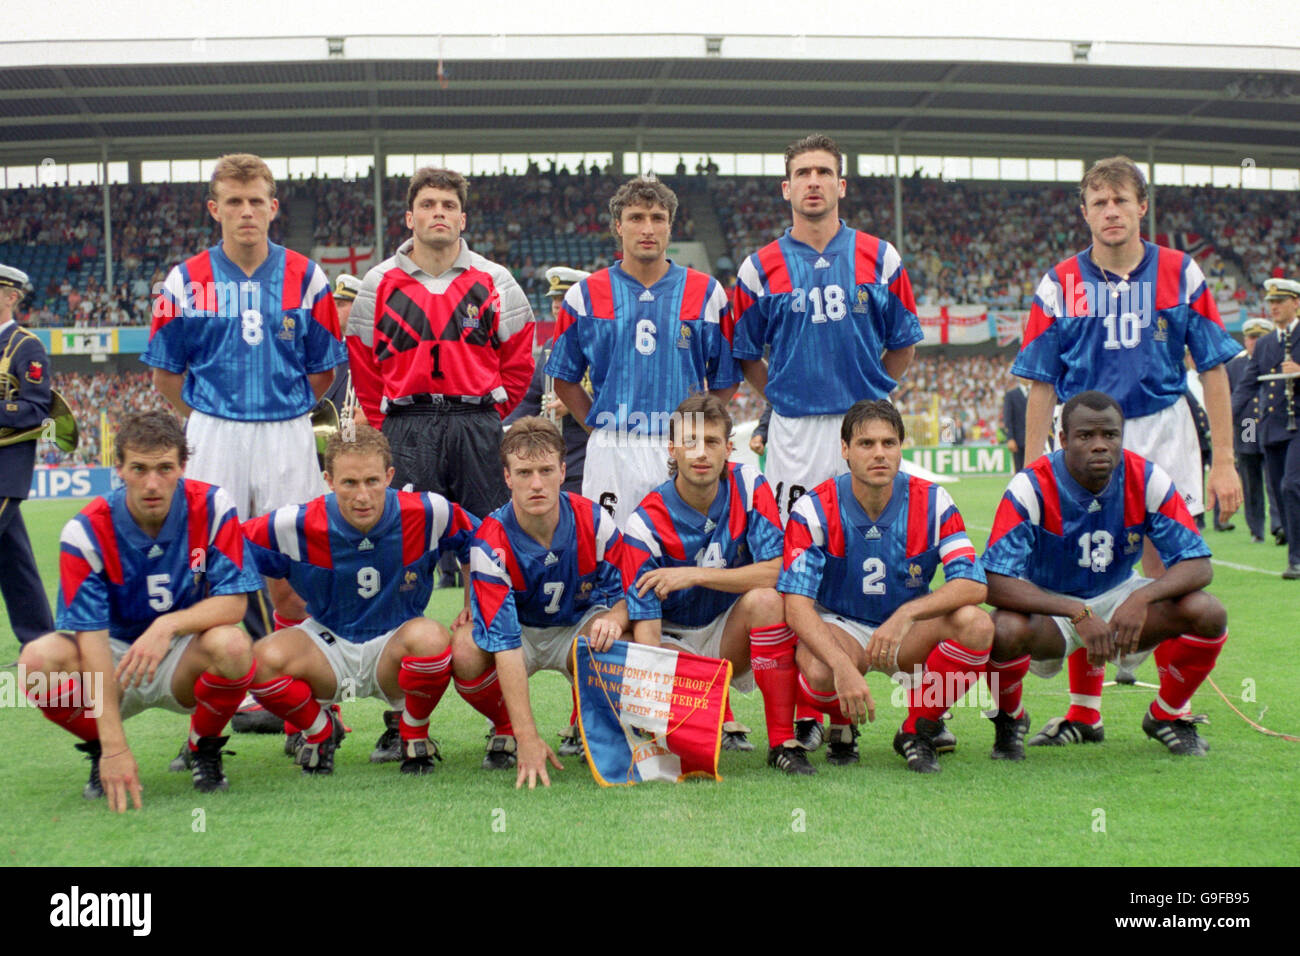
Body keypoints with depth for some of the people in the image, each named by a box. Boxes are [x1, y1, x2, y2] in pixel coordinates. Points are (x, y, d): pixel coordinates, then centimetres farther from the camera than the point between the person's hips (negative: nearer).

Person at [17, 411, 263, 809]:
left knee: (231, 645, -34)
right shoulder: (86, 532, -18)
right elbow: (92, 638, -24)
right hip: (115, 663, 0)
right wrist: (115, 747, -32)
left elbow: (234, 601, -16)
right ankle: (102, 752, 1)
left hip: (184, 659, 0)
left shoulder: (212, 507, -15)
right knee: (40, 657, -29)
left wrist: (168, 626, -37)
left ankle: (204, 749, -2)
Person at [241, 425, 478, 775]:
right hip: (327, 645, 1)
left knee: (430, 638, -36)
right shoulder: (297, 526, -18)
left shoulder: (426, 515, -17)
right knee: (264, 658, -31)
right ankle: (319, 732, 4)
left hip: (393, 645, -1)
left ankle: (414, 736, -4)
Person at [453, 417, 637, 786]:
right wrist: (528, 738, -42)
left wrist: (613, 619, -37)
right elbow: (505, 645, -34)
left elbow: (627, 594, -9)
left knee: (611, 640, -34)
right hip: (520, 632, -1)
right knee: (465, 654, -33)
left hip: (580, 625, 1)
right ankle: (505, 730, 0)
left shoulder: (594, 522, -20)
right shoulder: (490, 545, -27)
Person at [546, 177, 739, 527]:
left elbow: (726, 379, 11)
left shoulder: (707, 293, 6)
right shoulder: (586, 295, 6)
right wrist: (599, 425, 2)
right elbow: (564, 378, 11)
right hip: (611, 454, 0)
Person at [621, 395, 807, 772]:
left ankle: (783, 741, -24)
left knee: (765, 599, -31)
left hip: (732, 635, 1)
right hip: (675, 641, -1)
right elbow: (645, 626, -23)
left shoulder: (749, 486, -12)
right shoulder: (646, 523, -18)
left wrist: (696, 575, -27)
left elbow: (779, 570, -21)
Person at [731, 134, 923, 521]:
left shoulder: (881, 258, 6)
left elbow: (904, 343, 11)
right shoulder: (759, 268, 4)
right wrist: (781, 398, 1)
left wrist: (874, 393, 4)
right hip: (794, 429, -1)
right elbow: (745, 353, 10)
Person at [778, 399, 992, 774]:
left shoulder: (932, 503, -12)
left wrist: (908, 613, -36)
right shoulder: (814, 510, -17)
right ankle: (841, 728, 3)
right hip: (837, 627, -2)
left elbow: (973, 585, -20)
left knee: (975, 625, -28)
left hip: (907, 633, 3)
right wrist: (843, 665, -40)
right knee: (821, 672, -38)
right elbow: (796, 604, -24)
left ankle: (919, 729, -3)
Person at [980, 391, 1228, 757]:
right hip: (1048, 605, -3)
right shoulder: (1032, 487, -23)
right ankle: (1010, 720, -2)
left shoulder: (1147, 480, -14)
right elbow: (996, 583, -29)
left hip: (1118, 596, 3)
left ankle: (1167, 715, 7)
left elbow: (1198, 565, -15)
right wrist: (1079, 614, -39)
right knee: (1005, 629, -37)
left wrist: (1142, 598, -35)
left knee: (1208, 613, -22)